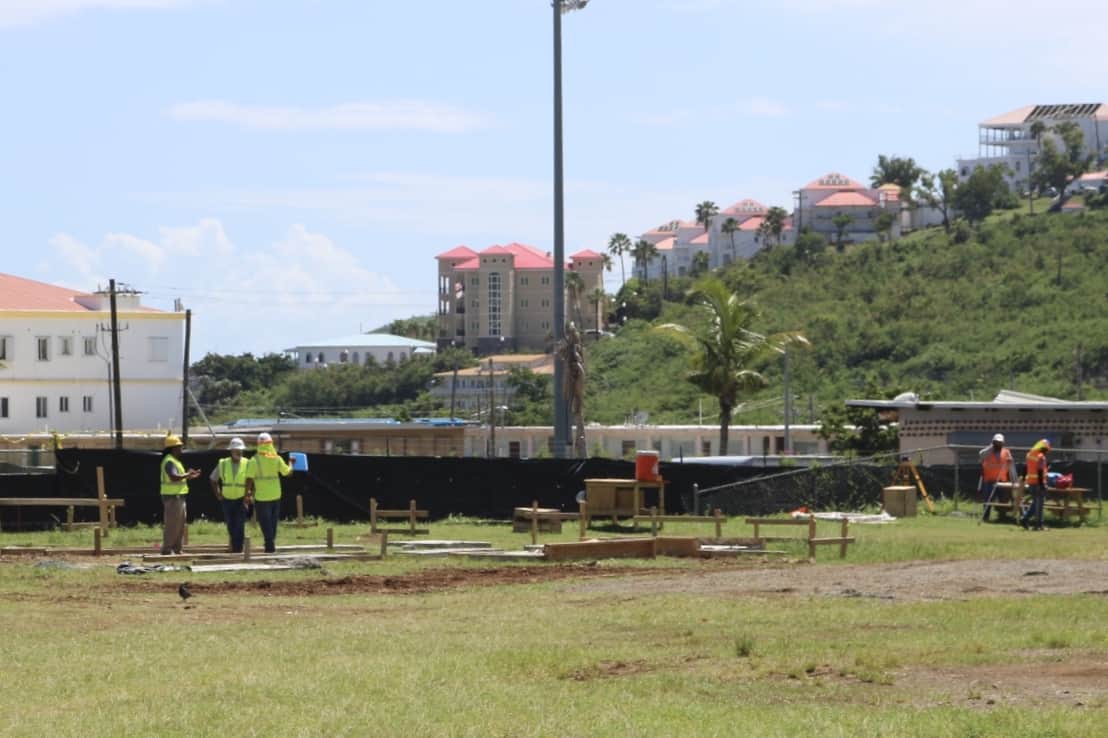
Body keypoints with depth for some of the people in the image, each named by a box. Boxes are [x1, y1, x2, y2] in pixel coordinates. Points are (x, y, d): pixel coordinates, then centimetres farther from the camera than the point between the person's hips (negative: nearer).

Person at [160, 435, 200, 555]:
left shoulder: (175, 461, 17)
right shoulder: (169, 461, -16)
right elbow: (174, 477, -30)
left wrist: (190, 476, 14)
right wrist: (187, 475, -18)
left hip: (179, 496, 11)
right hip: (172, 497, -11)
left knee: (180, 524, 14)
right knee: (171, 525, -8)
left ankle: (177, 549, 20)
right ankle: (167, 550, -5)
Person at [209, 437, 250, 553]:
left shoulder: (247, 464, -5)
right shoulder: (223, 464, 1)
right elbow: (213, 479, 14)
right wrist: (218, 494, 8)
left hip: (241, 500, -3)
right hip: (227, 500, 3)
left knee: (239, 526, -11)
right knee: (230, 526, 9)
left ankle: (238, 549, -10)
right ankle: (234, 546, 25)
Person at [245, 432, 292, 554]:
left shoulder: (254, 460, -12)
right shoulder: (277, 459, -2)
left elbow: (249, 479, -15)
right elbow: (287, 472, 8)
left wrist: (247, 494, -7)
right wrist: (291, 464, 29)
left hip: (261, 497, -4)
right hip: (275, 495, 4)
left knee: (265, 521, 2)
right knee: (273, 521, 16)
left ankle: (270, 545, -3)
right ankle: (272, 543, 21)